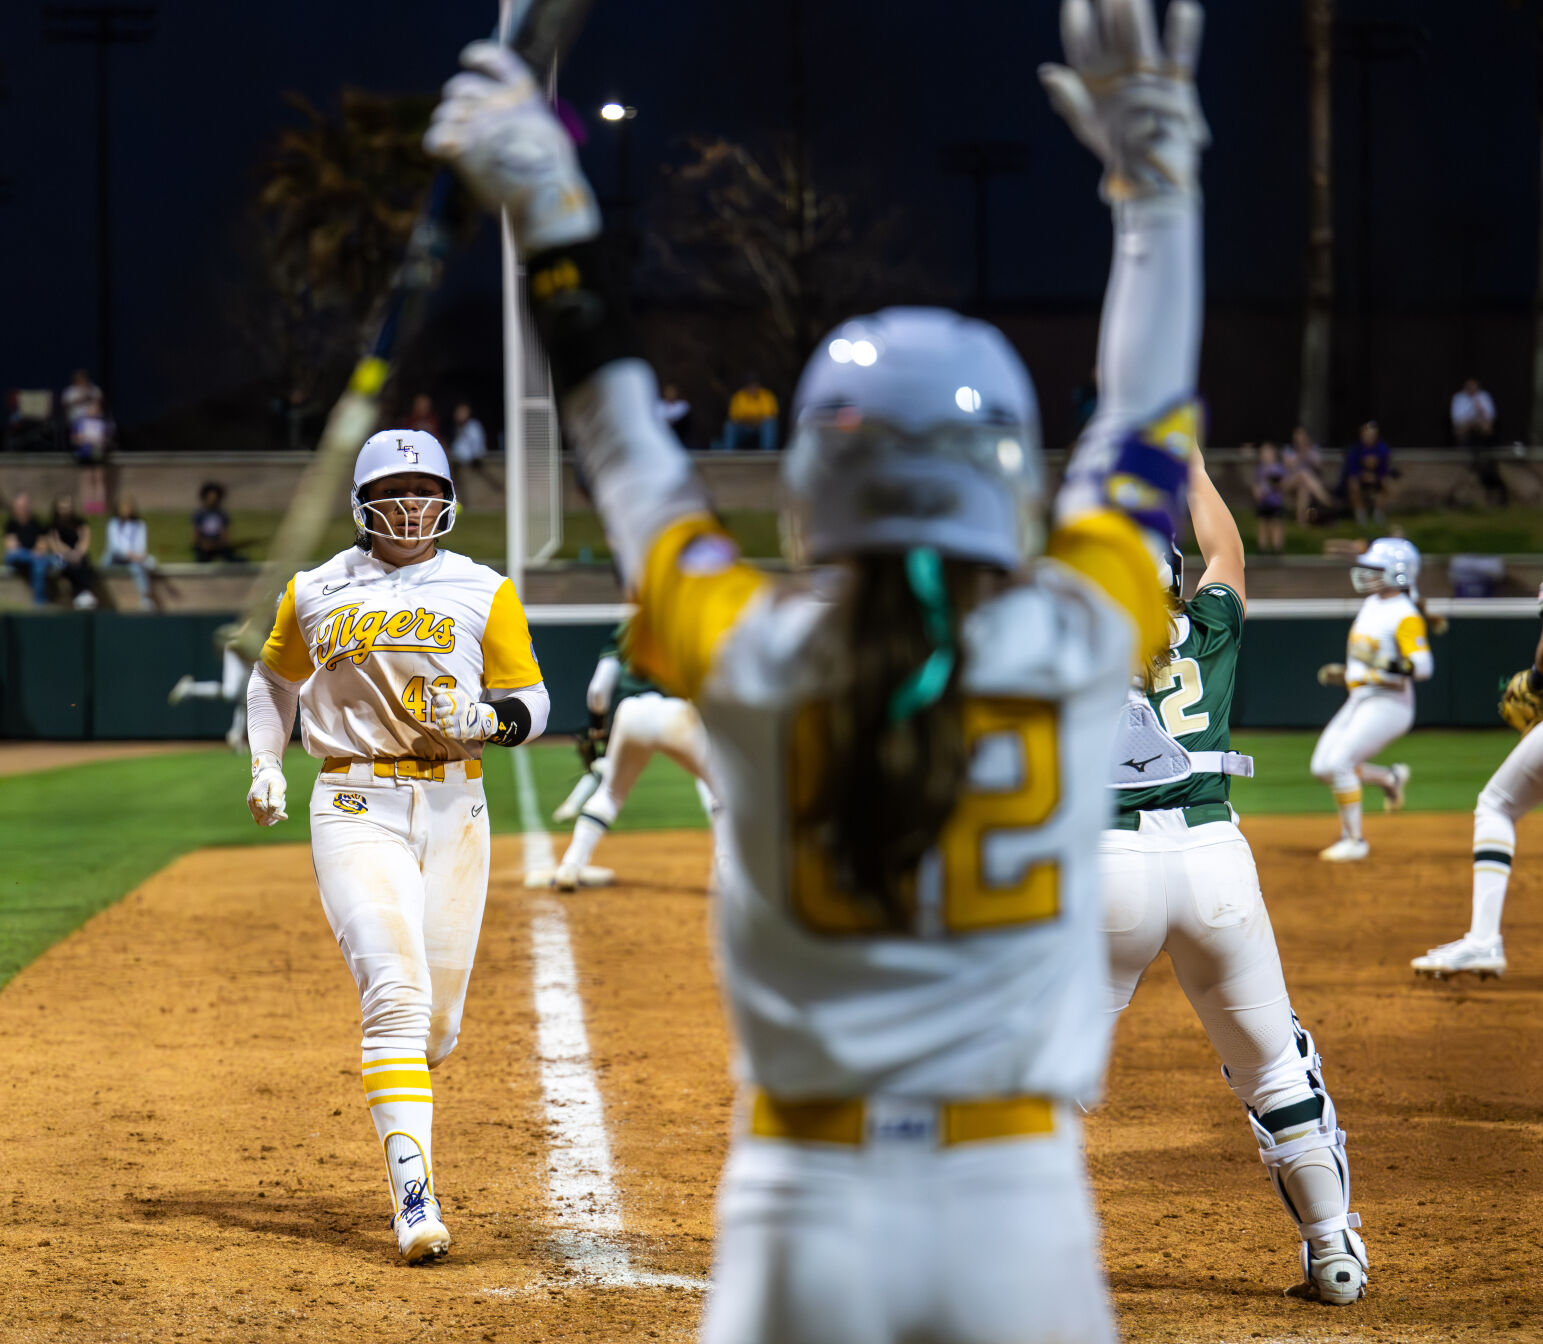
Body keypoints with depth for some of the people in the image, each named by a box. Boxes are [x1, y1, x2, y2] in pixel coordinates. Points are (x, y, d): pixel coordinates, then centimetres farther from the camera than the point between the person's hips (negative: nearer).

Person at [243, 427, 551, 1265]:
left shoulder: (484, 592, 7)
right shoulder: (315, 593, 8)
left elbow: (532, 705, 7)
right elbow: (276, 676, 26)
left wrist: (482, 718, -14)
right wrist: (265, 764, 13)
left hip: (454, 809, 2)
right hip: (357, 809, -2)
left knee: (438, 1018, 5)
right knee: (396, 990, -20)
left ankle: (399, 1088, 42)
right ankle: (413, 1194, -25)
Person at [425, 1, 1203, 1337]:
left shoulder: (751, 657, -1)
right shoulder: (1077, 643, -2)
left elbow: (628, 456, 14)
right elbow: (1145, 429, 14)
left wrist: (554, 221, 26)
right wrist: (1157, 176, 25)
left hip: (806, 1210, 0)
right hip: (1022, 1209, 0)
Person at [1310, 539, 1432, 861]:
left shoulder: (1405, 616, -16)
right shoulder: (1371, 605, 12)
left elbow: (1423, 665, -25)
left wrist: (1394, 666, -40)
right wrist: (1344, 673, 25)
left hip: (1388, 703, -9)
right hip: (1358, 701, 9)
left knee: (1338, 762, -19)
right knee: (1322, 767, 7)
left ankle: (1354, 840, -8)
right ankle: (1390, 777, 26)